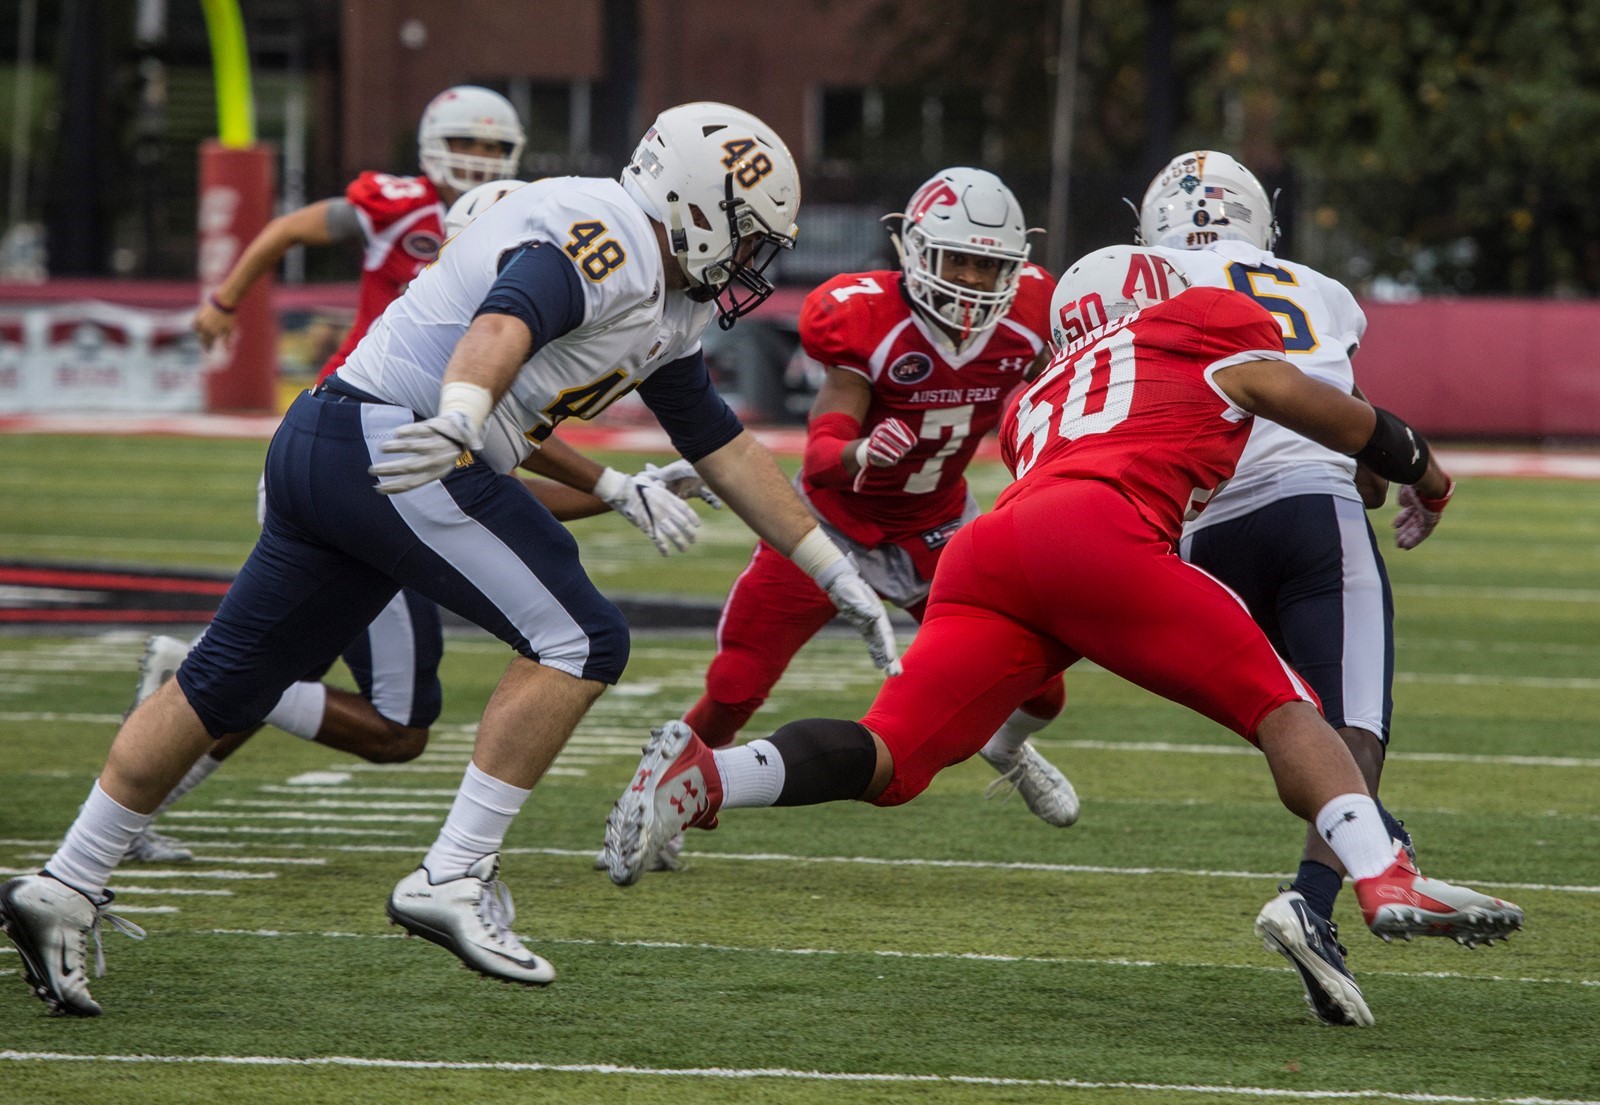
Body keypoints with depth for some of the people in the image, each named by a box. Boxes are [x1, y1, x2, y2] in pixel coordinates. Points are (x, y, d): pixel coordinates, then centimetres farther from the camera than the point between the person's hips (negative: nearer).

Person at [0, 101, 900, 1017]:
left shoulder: (668, 306, 21)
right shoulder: (608, 240, -11)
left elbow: (724, 446, 30)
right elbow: (505, 324, -31)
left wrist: (835, 574, 32)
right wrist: (458, 421, -50)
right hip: (383, 439, -10)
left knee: (226, 686, 13)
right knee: (580, 641, -11)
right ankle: (453, 880, -12)